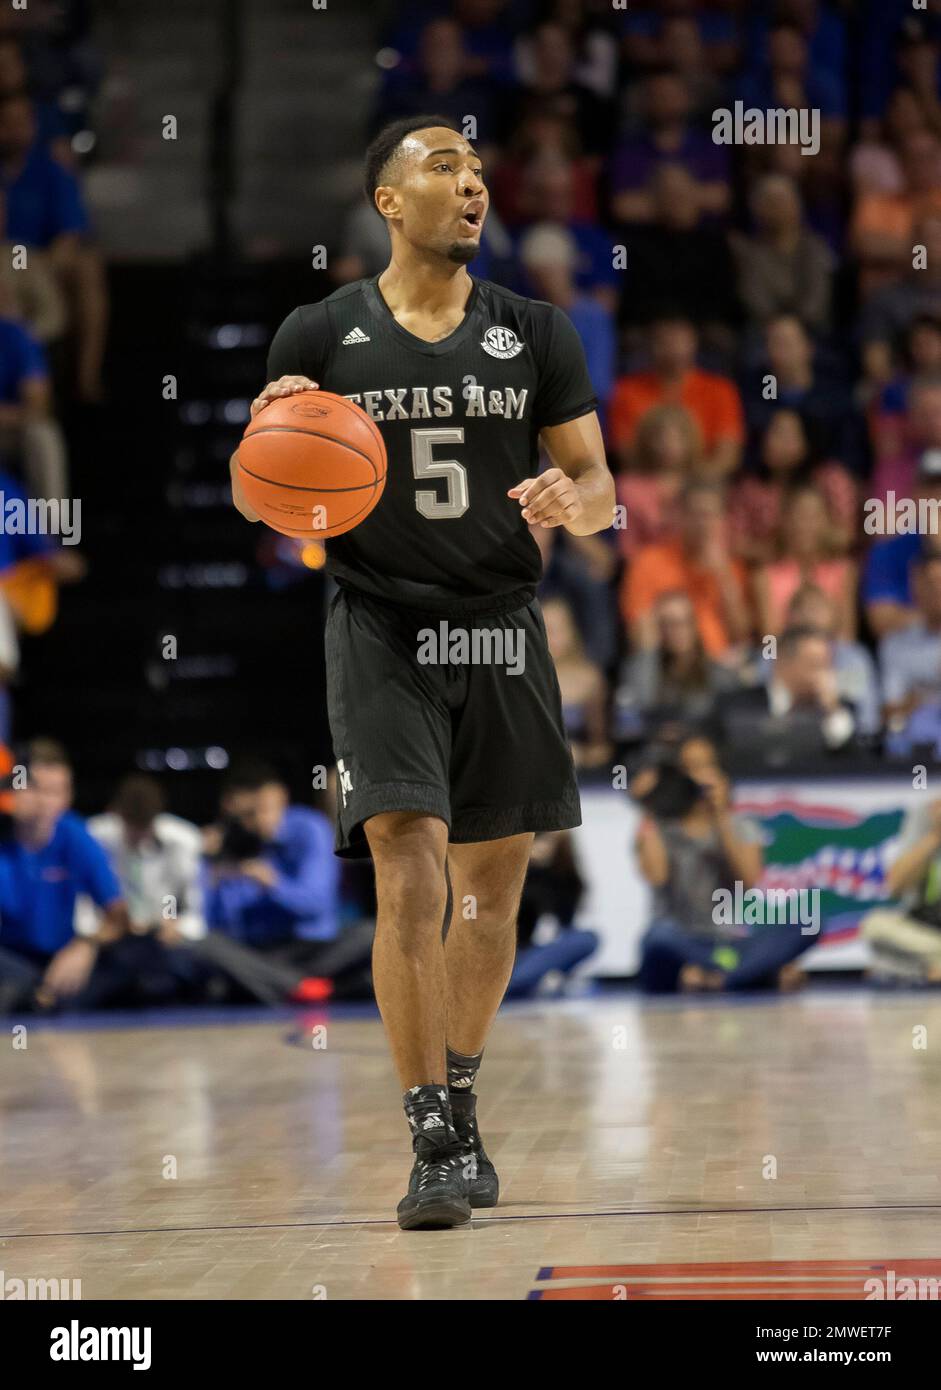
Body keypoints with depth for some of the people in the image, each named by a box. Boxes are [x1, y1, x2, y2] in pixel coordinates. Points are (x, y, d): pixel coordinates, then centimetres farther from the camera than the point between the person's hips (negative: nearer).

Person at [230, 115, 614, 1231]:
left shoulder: (535, 333, 6)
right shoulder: (319, 335, 0)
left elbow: (598, 487, 7)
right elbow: (253, 501, 5)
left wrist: (570, 502, -17)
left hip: (502, 627, 3)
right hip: (381, 628, -3)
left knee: (494, 882, 10)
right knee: (409, 877, -16)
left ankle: (458, 1100, 30)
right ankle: (438, 1143, -13)